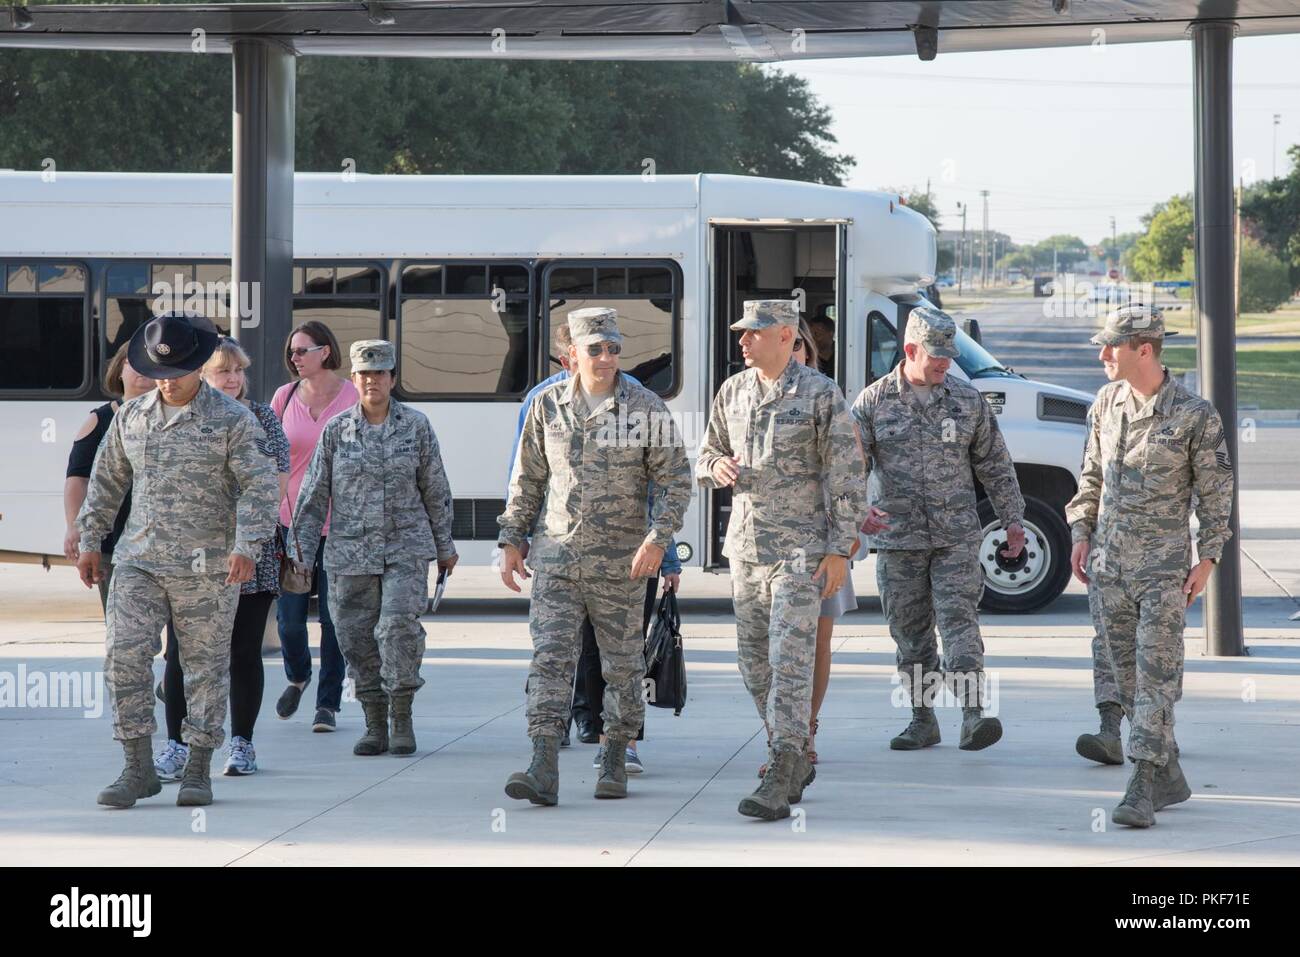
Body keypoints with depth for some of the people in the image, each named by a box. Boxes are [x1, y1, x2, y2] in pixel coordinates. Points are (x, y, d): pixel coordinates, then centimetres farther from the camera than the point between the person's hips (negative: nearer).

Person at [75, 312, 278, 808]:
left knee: (206, 664, 3)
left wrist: (247, 545, -24)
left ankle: (198, 771, 12)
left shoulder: (232, 419, -5)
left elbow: (259, 486, -12)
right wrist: (89, 541, 16)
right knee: (125, 655, -8)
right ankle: (138, 768, -2)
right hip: (138, 561, 3)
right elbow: (106, 480, 19)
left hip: (206, 566, -3)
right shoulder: (131, 416, 9)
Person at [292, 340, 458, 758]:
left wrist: (445, 546, 15)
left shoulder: (416, 426, 3)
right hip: (350, 551, 2)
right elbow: (314, 494, 5)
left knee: (400, 626, -18)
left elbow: (435, 490, 11)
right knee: (356, 638, 2)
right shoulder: (337, 430, 4)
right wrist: (301, 553, 2)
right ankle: (374, 725, 13)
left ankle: (402, 719, -6)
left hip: (406, 549, -2)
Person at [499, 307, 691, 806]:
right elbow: (527, 479, 12)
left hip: (620, 563, -1)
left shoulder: (645, 407, -5)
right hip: (556, 558, 1)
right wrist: (512, 541, 8)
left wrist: (658, 538, -15)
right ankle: (544, 770, -16)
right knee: (550, 658, -9)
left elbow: (676, 478, -4)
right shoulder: (548, 405, 3)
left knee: (623, 665, 7)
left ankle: (616, 762, 22)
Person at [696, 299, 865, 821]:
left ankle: (782, 778, -15)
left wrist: (840, 549, -12)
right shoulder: (733, 391, 9)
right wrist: (718, 468, -5)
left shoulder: (821, 395, -8)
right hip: (745, 545, 7)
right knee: (754, 661, 10)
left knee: (789, 660, -12)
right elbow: (709, 453, 20)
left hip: (800, 547, -7)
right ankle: (795, 761, 25)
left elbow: (846, 477, -8)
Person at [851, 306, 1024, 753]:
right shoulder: (873, 401, 2)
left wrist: (1012, 519, 9)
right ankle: (923, 721, 16)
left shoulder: (967, 400, 7)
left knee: (959, 622, -13)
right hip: (898, 539, 1)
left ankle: (973, 716, -20)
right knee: (911, 633, 6)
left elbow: (995, 465, 12)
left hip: (957, 538, -1)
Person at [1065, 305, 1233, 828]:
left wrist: (1208, 556, -6)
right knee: (1126, 676, 8)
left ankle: (1142, 788, -12)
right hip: (1107, 564, 6)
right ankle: (1169, 779, 19)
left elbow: (1216, 490, -2)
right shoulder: (1107, 403, 7)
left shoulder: (1194, 415, -8)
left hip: (1163, 567, -5)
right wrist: (1081, 534, 9)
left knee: (1156, 675, -10)